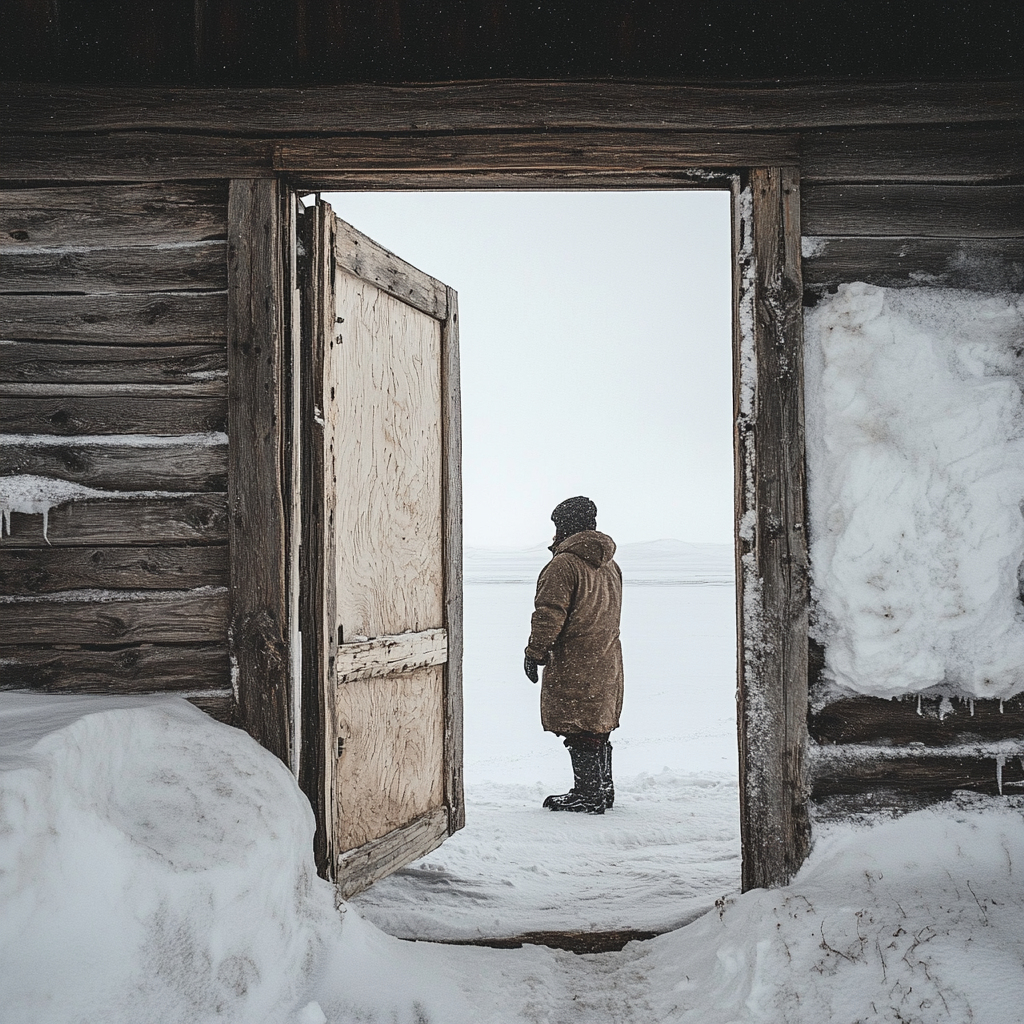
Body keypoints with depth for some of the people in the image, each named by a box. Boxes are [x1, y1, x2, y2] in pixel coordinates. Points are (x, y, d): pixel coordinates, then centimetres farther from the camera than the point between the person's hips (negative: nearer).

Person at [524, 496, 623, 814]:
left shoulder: (563, 564, -13)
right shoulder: (610, 566, 14)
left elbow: (549, 615, -17)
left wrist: (535, 653, -10)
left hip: (573, 666, -9)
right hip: (607, 663, 9)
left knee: (578, 732, -1)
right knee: (598, 728, 17)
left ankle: (588, 796, 3)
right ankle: (604, 790, 26)